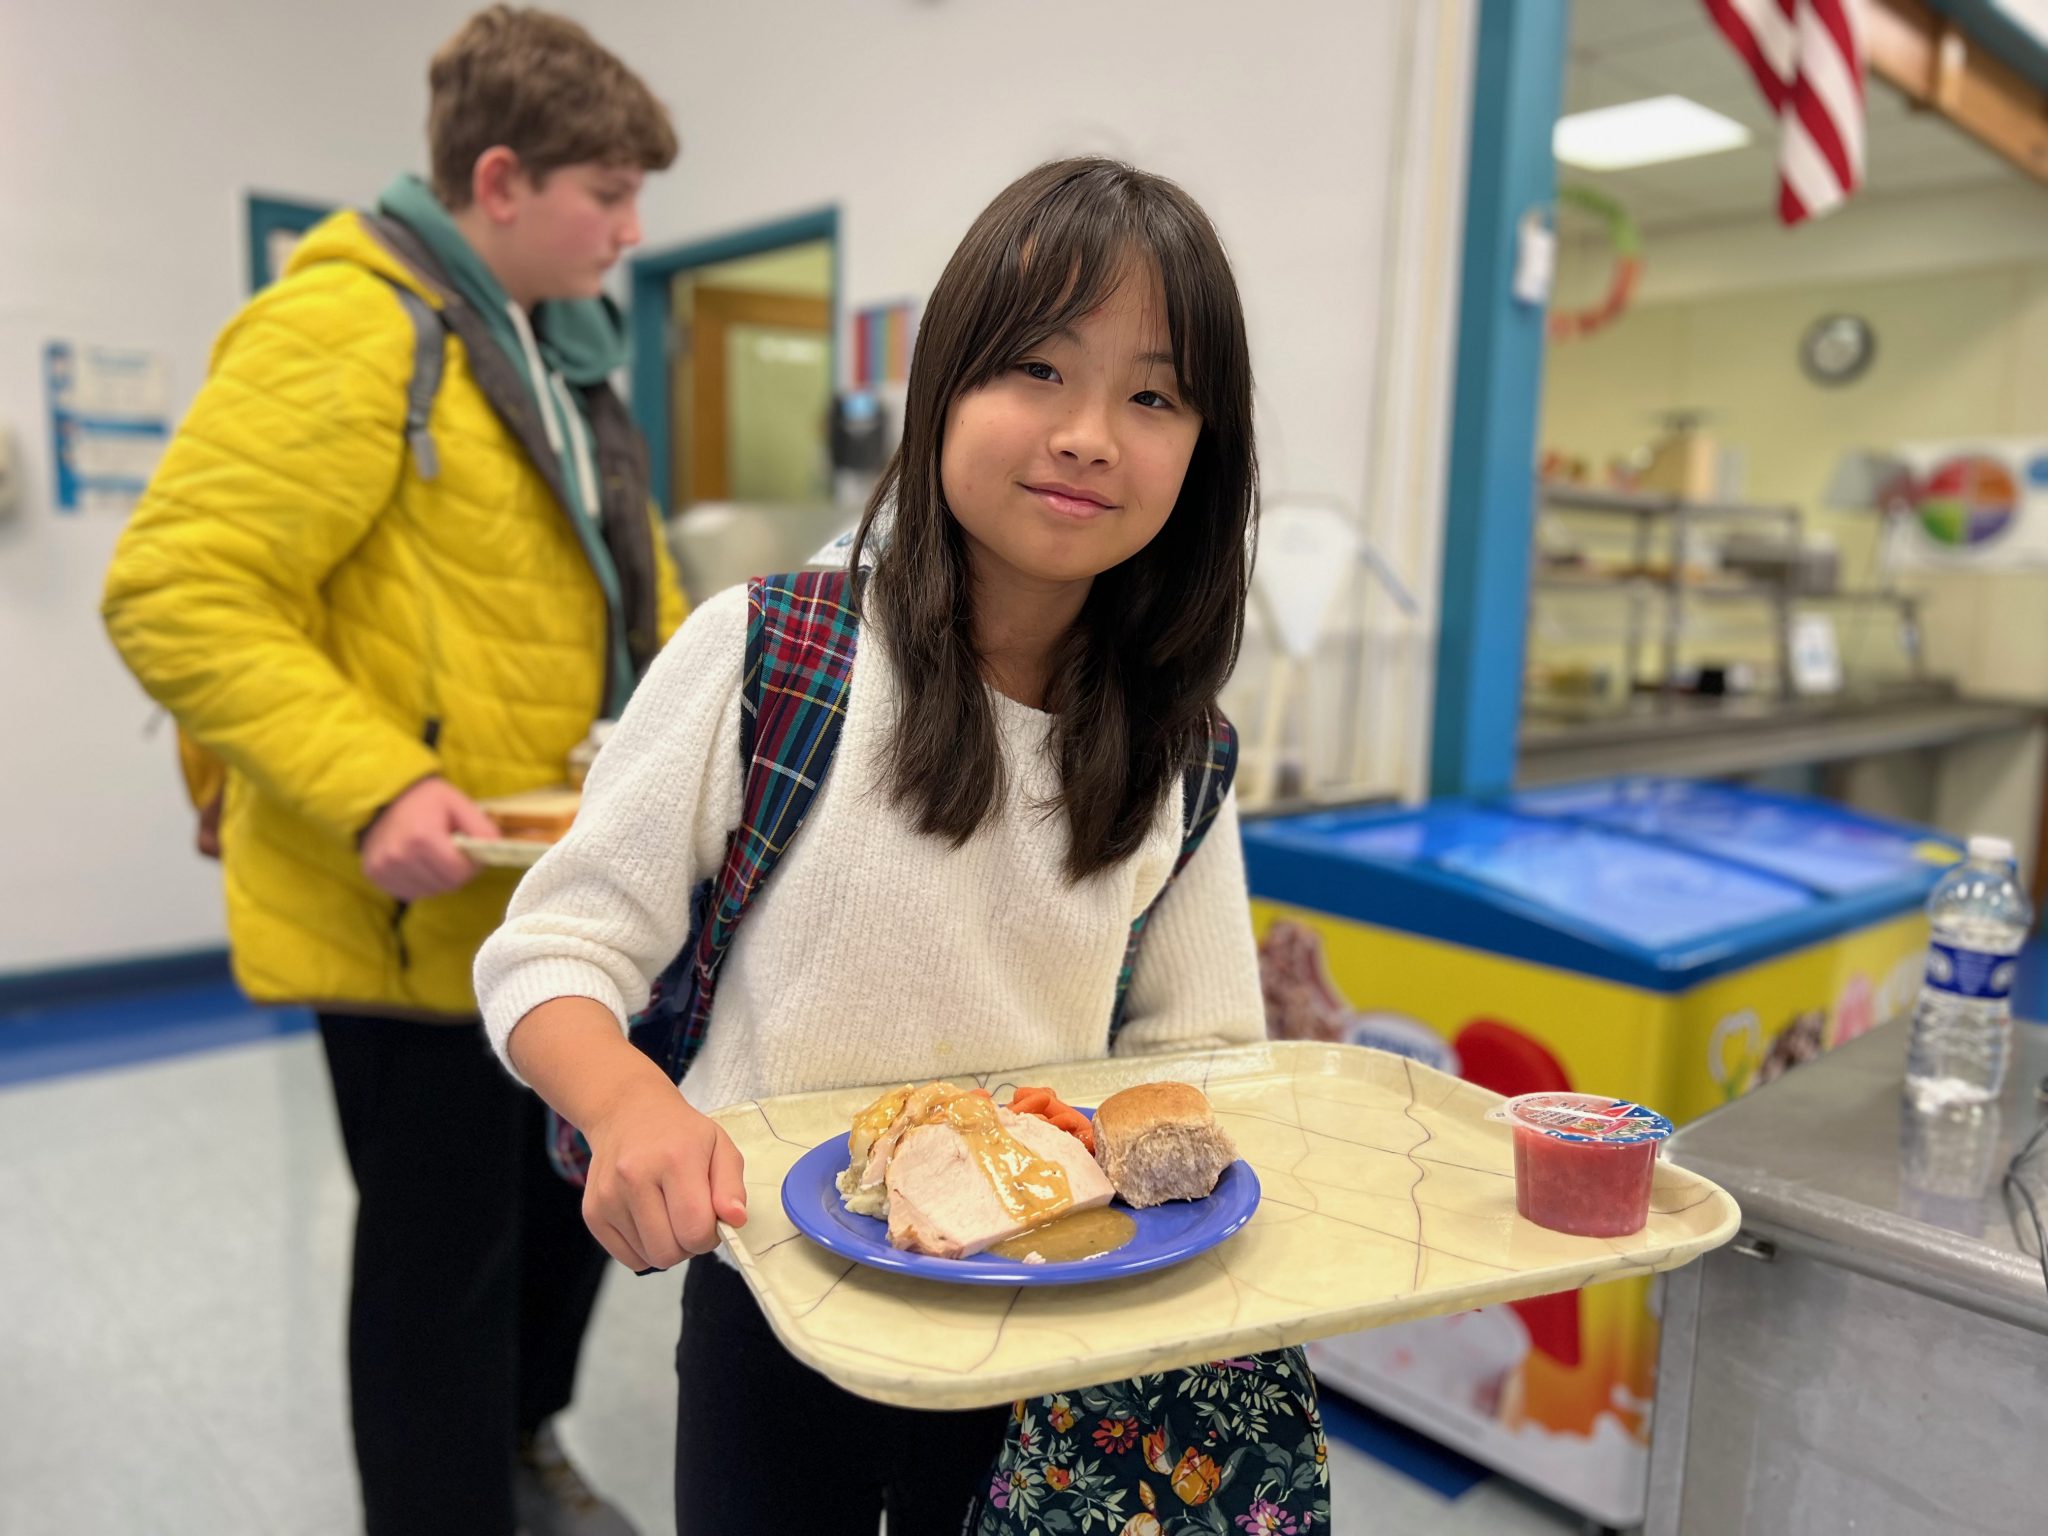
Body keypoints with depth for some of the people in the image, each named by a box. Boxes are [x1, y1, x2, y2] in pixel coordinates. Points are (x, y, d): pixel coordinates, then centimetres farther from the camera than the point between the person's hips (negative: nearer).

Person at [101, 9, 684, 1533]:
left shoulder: (558, 342, 13)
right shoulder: (344, 332, -15)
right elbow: (173, 597, -19)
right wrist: (371, 788, -28)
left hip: (561, 885, 9)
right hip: (416, 900, -9)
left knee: (587, 1181, 22)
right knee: (443, 1247, 7)